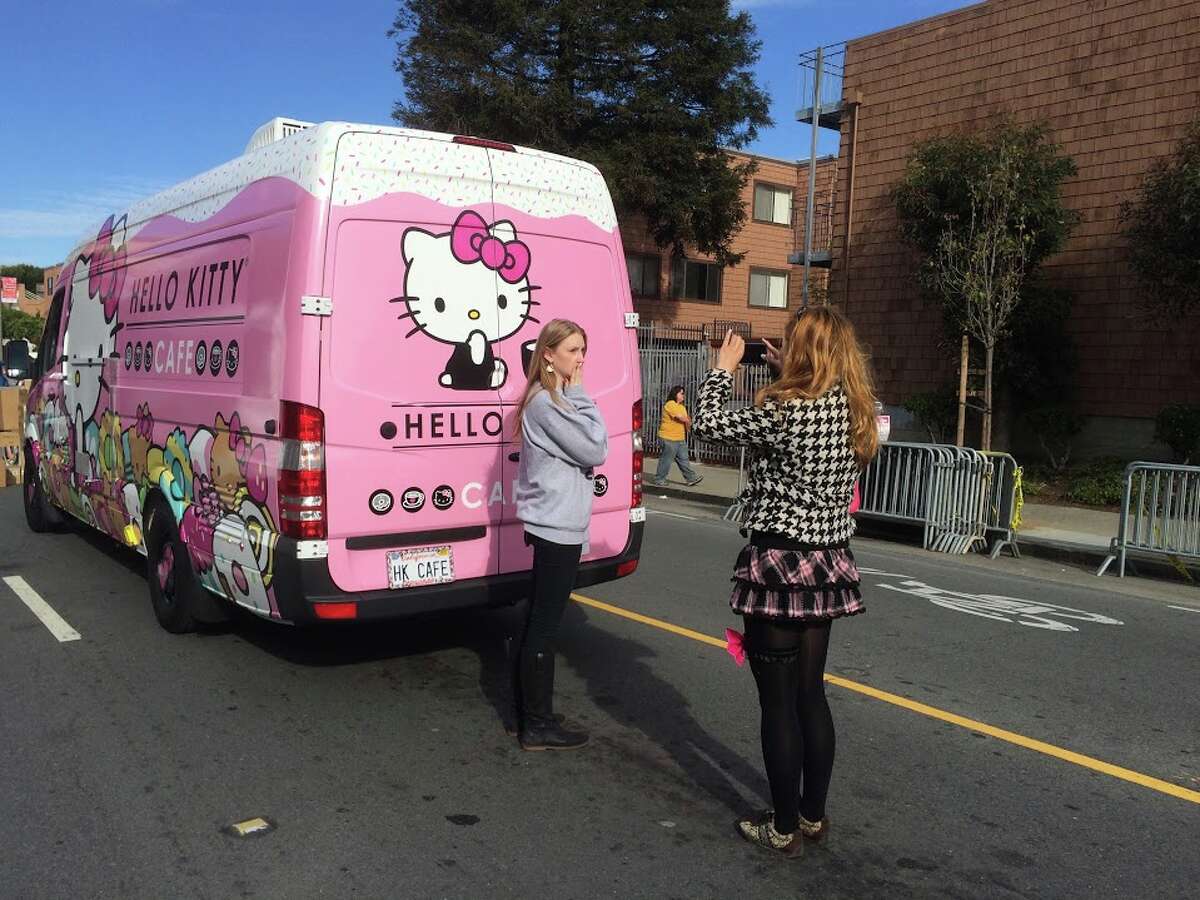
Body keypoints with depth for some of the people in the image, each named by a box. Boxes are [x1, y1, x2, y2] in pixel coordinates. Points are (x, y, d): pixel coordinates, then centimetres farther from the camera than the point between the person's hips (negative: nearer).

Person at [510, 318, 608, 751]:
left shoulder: (554, 399, 15)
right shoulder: (547, 402, -16)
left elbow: (589, 450, 17)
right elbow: (595, 450, -16)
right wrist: (581, 396, -11)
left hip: (553, 524, 11)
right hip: (558, 525, -11)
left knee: (538, 621, 15)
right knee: (544, 626, -4)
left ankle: (528, 713, 25)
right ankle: (538, 726, 5)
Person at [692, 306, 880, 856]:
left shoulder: (783, 412, -19)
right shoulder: (854, 412, 3)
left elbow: (709, 425, -8)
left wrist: (723, 368, 5)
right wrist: (787, 374, 20)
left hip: (779, 566, -7)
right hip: (827, 564, 8)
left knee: (778, 702, 4)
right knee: (811, 694, 17)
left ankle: (784, 828, 15)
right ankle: (813, 816, 29)